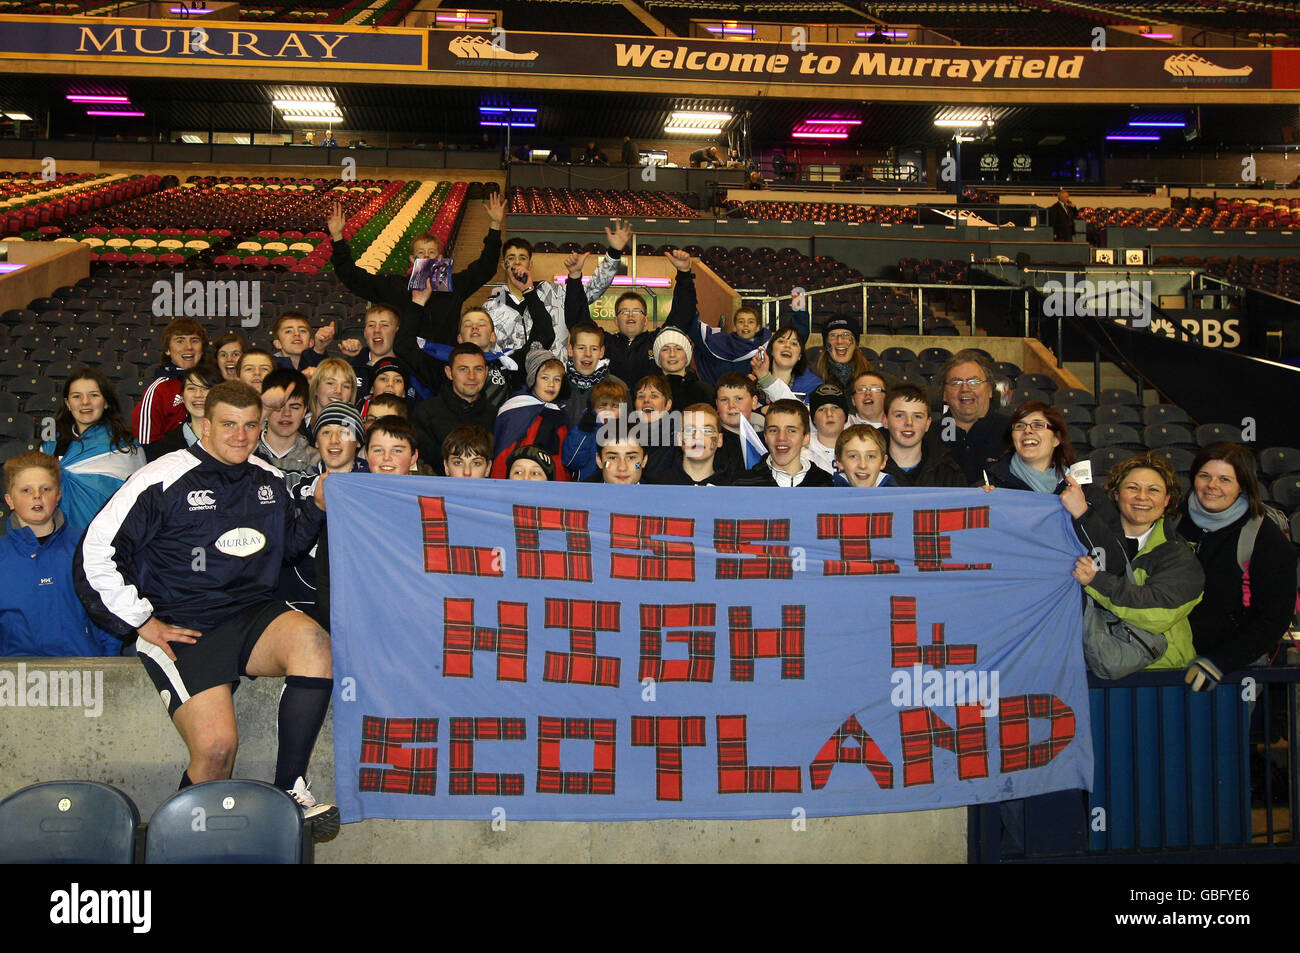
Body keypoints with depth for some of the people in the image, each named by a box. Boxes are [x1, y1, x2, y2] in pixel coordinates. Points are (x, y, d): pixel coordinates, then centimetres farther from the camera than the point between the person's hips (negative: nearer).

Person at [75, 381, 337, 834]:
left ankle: (290, 787, -21)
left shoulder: (268, 480, 14)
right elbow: (94, 556, -4)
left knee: (312, 640, -31)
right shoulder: (163, 480, -4)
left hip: (253, 614, 4)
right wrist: (142, 622, -7)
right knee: (217, 745, -25)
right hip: (183, 629, -4)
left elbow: (288, 542, 30)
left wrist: (317, 506, 11)